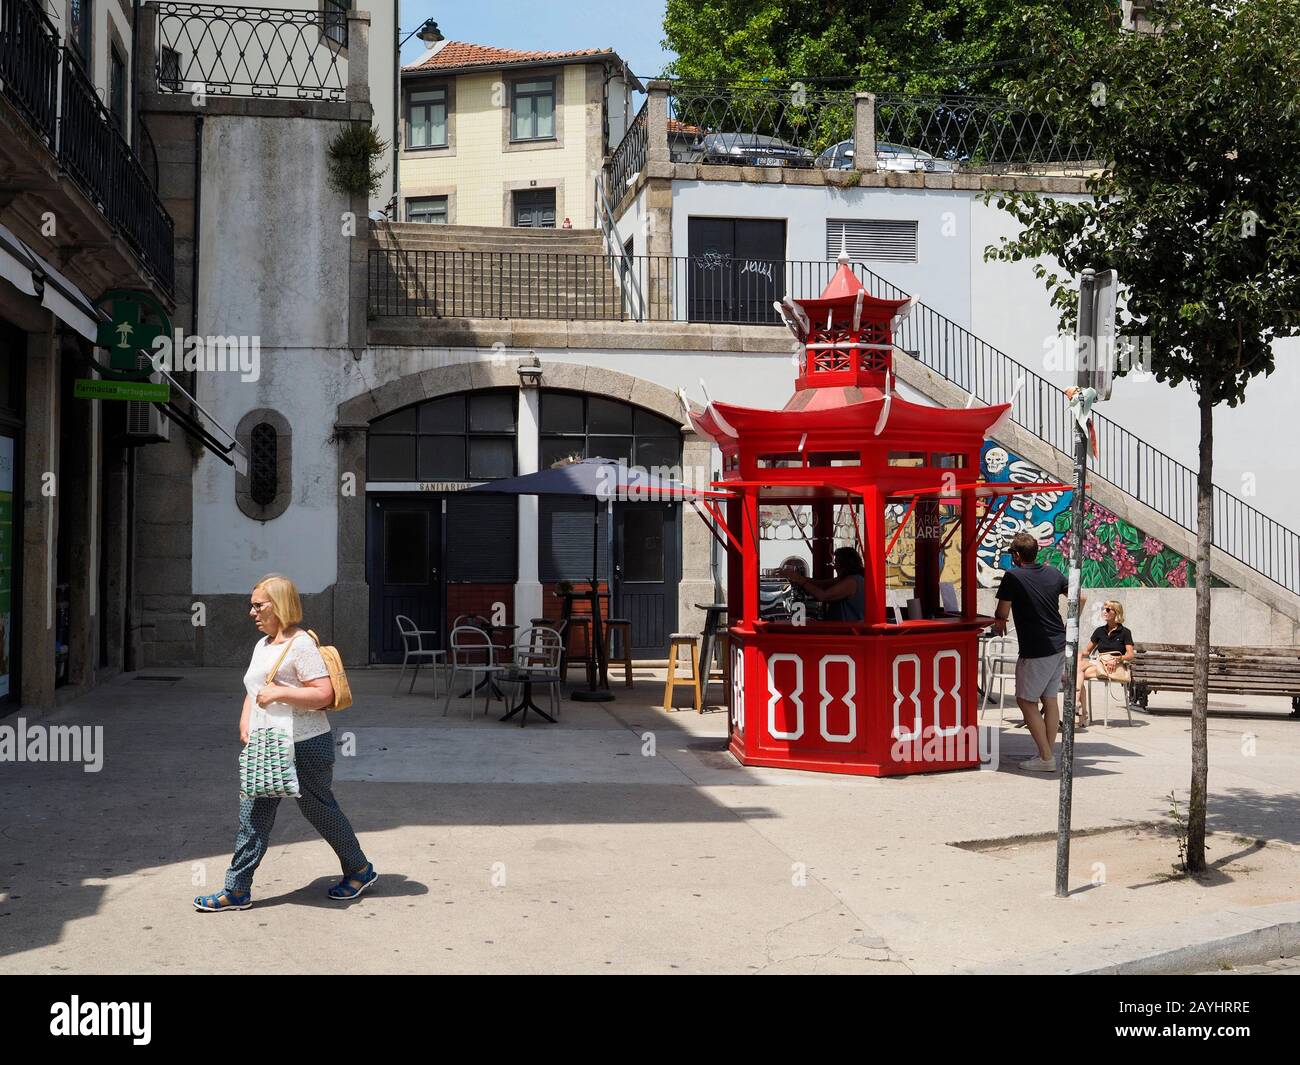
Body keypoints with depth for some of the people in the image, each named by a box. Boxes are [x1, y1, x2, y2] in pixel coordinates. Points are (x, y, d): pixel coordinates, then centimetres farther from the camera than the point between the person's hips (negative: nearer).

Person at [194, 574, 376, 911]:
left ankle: (360, 870, 25)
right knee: (253, 816, 4)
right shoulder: (262, 646, 14)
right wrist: (245, 721, 6)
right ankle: (237, 891, 7)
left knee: (319, 810, 6)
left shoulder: (300, 644, -15)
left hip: (306, 747, -8)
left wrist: (279, 693, -25)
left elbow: (325, 694, -21)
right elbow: (255, 692, 24)